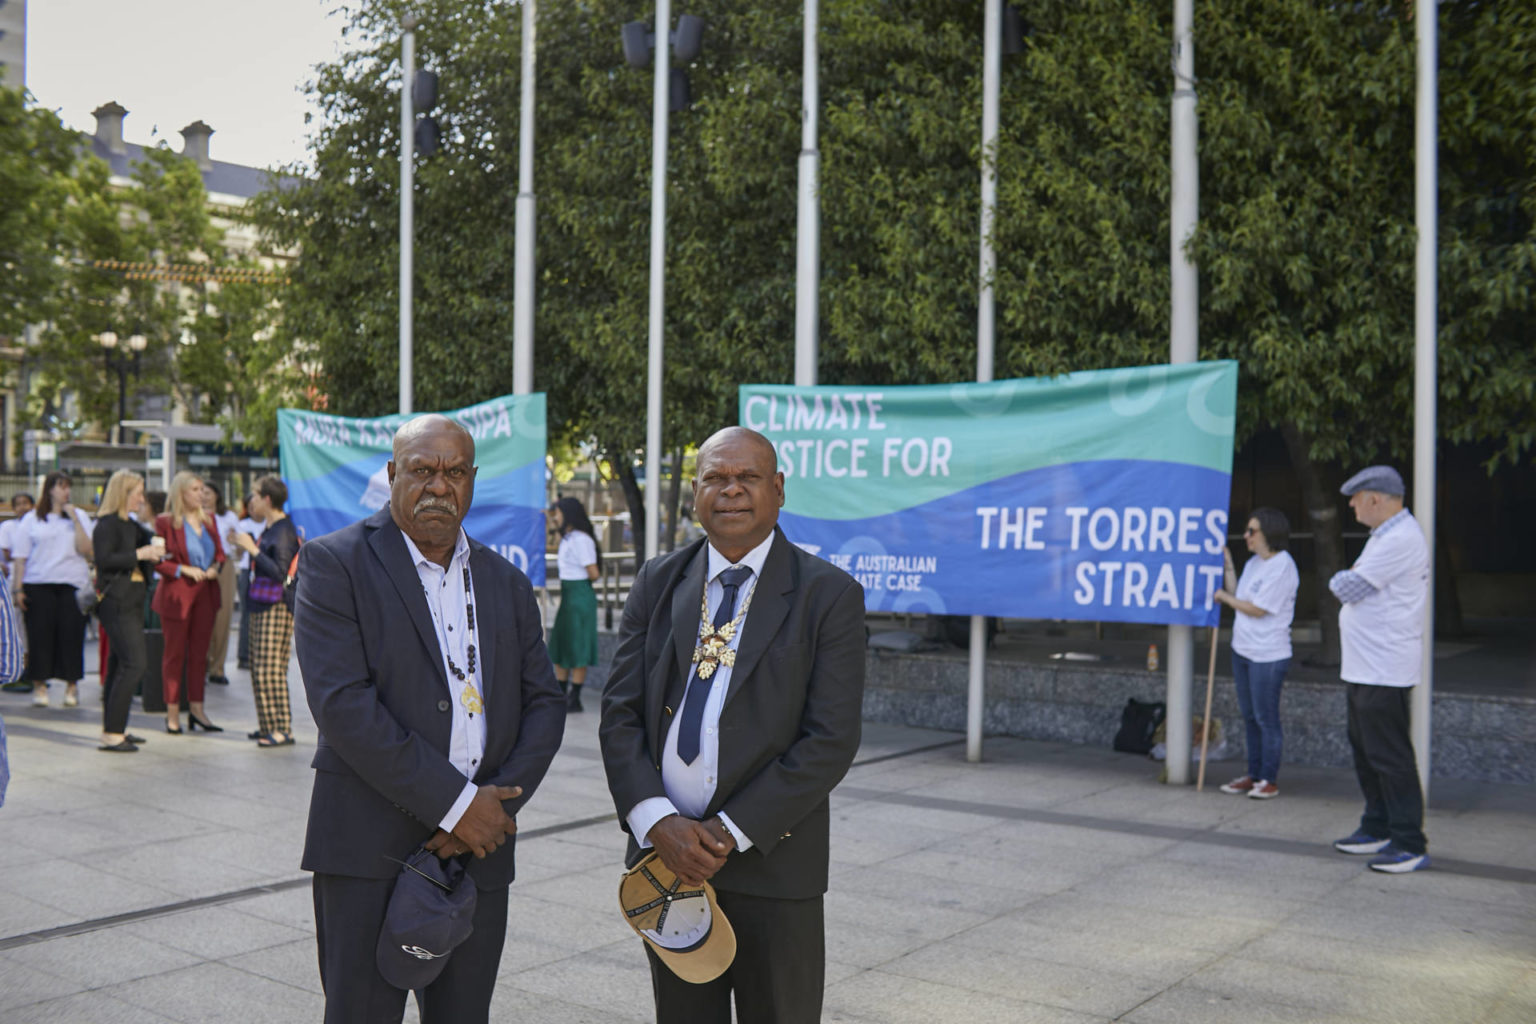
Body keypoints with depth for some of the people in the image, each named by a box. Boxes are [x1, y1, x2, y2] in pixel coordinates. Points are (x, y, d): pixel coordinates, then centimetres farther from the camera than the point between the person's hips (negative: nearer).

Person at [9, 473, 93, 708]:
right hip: (38, 585, 0)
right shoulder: (32, 519, 7)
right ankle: (39, 686, 7)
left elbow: (86, 550, -3)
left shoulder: (80, 516, 9)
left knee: (72, 634, -1)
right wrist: (17, 588, -3)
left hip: (73, 585, 1)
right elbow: (20, 556, 4)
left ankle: (72, 685, 10)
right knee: (40, 634, -1)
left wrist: (74, 519, -9)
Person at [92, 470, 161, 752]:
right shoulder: (107, 524, -12)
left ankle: (114, 728, 20)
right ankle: (111, 734, -14)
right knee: (135, 663, -15)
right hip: (116, 604, -10)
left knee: (120, 664, 13)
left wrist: (154, 547, 6)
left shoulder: (130, 524, 16)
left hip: (131, 603, 10)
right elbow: (104, 559, -22)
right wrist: (140, 554, -21)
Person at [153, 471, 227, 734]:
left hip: (205, 594, 5)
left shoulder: (208, 521, 11)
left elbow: (219, 551, 18)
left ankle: (196, 710, 16)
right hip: (177, 594, -5)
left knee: (200, 653, 9)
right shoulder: (165, 522, -6)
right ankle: (172, 714, 11)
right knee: (174, 654, 3)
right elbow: (158, 561, -8)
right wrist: (184, 570, -18)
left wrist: (215, 567, -1)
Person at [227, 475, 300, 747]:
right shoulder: (269, 528, 14)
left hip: (276, 607, -10)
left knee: (270, 669, -9)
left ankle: (282, 729, -5)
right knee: (259, 668, 12)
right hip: (261, 605, 10)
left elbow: (280, 572, -22)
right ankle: (269, 725, 19)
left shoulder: (284, 531, -15)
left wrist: (252, 549, -20)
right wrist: (244, 543, 16)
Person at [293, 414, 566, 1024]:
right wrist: (454, 804, -16)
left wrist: (499, 804, -8)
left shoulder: (506, 583, 12)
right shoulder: (334, 563, -4)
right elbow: (342, 702, -15)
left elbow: (544, 704, 9)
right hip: (369, 856, -4)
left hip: (478, 854, 5)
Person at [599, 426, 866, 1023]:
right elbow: (620, 712, 2)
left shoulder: (829, 595, -6)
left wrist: (730, 834, -16)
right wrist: (656, 821, -13)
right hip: (664, 858, 3)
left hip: (773, 868, -3)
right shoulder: (657, 583, 6)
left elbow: (831, 740, -12)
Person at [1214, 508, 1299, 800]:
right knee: (1250, 717, 15)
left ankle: (1269, 780, 9)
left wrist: (1223, 597, -4)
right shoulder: (1253, 563, 12)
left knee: (1266, 719, -1)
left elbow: (1257, 609, -16)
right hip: (1242, 650, 9)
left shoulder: (1282, 567, -15)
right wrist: (1228, 565, 8)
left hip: (1268, 655, -9)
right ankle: (1253, 775, 24)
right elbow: (1237, 596, 10)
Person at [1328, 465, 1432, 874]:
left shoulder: (1400, 539, -19)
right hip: (1365, 667, 11)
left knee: (1389, 756, -7)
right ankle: (1378, 828, 28)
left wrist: (1339, 579, 0)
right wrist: (1348, 581, -3)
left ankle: (1410, 844, -1)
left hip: (1383, 671, -11)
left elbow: (1350, 588, -20)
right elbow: (1352, 588, 18)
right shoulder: (1387, 535, 17)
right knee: (1366, 751, 18)